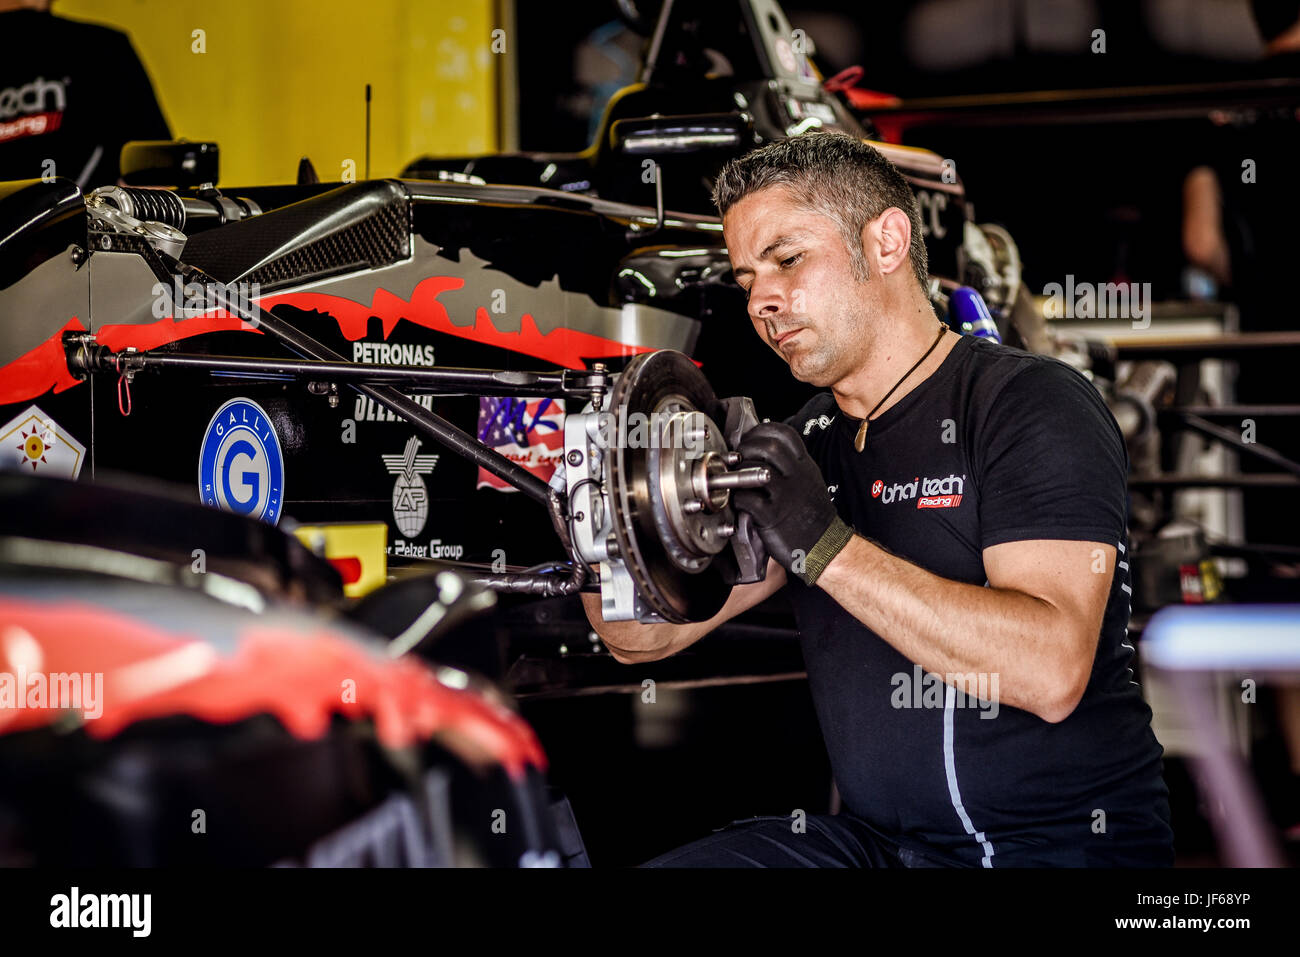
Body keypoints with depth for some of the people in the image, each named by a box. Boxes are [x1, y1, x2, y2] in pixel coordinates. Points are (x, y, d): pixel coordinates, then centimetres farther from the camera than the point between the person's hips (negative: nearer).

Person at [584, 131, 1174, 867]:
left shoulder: (1030, 404, -9)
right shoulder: (804, 445, 12)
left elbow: (1050, 670, -23)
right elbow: (647, 635, 11)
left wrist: (826, 545, -26)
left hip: (1062, 843, -6)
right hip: (878, 837, 6)